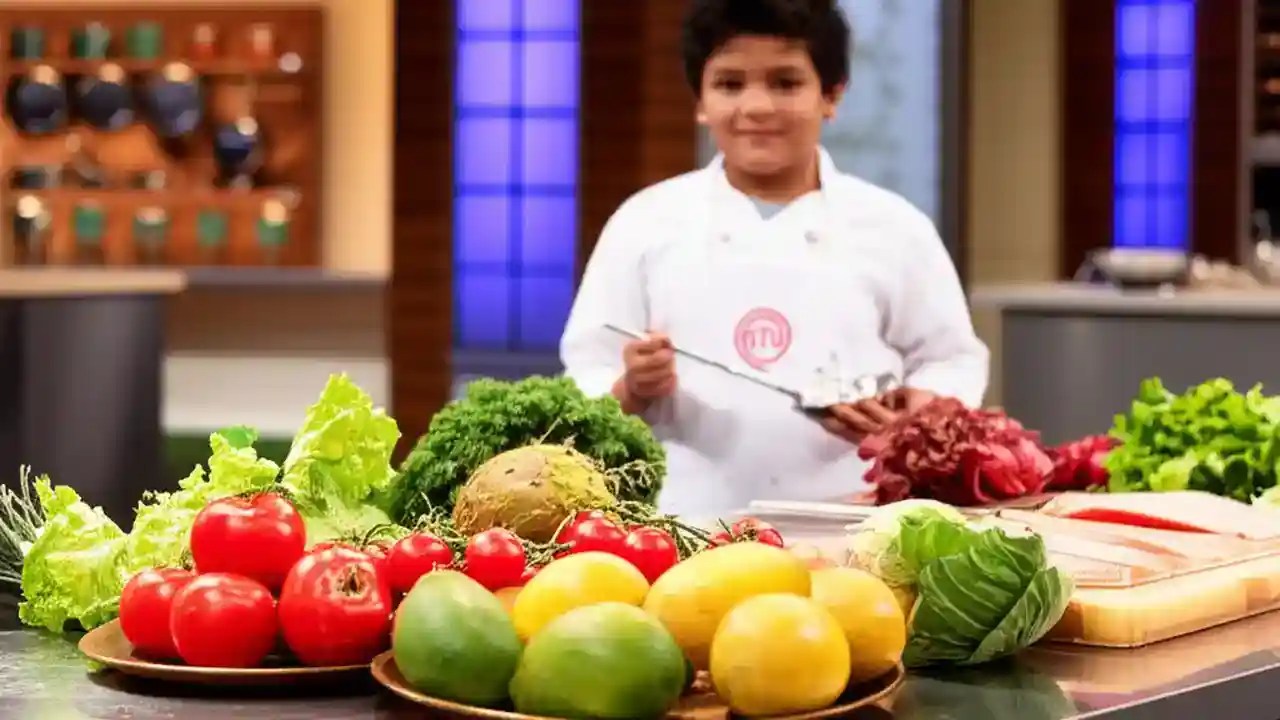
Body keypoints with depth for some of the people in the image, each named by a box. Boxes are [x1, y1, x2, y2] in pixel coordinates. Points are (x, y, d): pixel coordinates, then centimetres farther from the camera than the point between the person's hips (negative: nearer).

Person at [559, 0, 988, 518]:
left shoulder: (894, 228, 4)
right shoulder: (645, 223, 3)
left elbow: (953, 360, 8)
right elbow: (586, 384, 4)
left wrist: (912, 415, -11)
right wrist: (633, 392, -17)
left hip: (850, 520, 0)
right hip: (690, 525, 0)